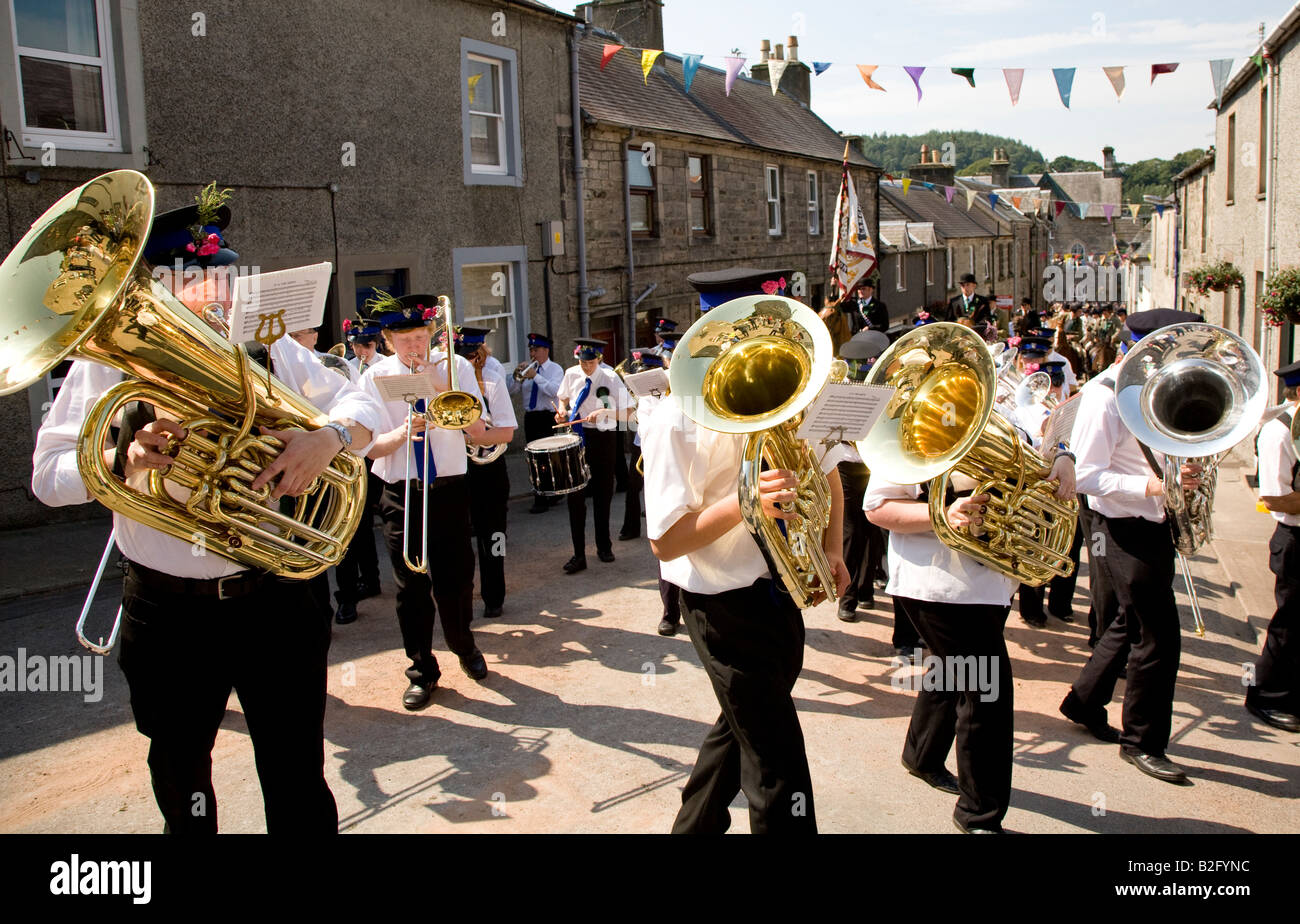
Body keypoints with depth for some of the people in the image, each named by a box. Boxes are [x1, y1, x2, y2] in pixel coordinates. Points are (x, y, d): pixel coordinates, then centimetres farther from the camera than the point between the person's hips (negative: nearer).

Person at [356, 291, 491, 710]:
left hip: (449, 490, 0)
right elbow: (371, 446, -4)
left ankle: (464, 647, 31)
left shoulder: (456, 366, 1)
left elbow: (478, 432, -6)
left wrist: (443, 388, -15)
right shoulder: (376, 377, 1)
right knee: (411, 585, 4)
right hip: (400, 494, 0)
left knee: (455, 578, 0)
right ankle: (422, 671, 21)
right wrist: (403, 432, -24)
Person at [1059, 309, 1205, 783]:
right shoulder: (1103, 397, -18)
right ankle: (1143, 741, 12)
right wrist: (1148, 485, -30)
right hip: (1123, 531, -9)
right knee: (1161, 636, -5)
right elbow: (1086, 475, -22)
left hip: (1152, 526, 9)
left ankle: (1085, 702, 39)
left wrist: (1183, 470, 2)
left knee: (1131, 623, 21)